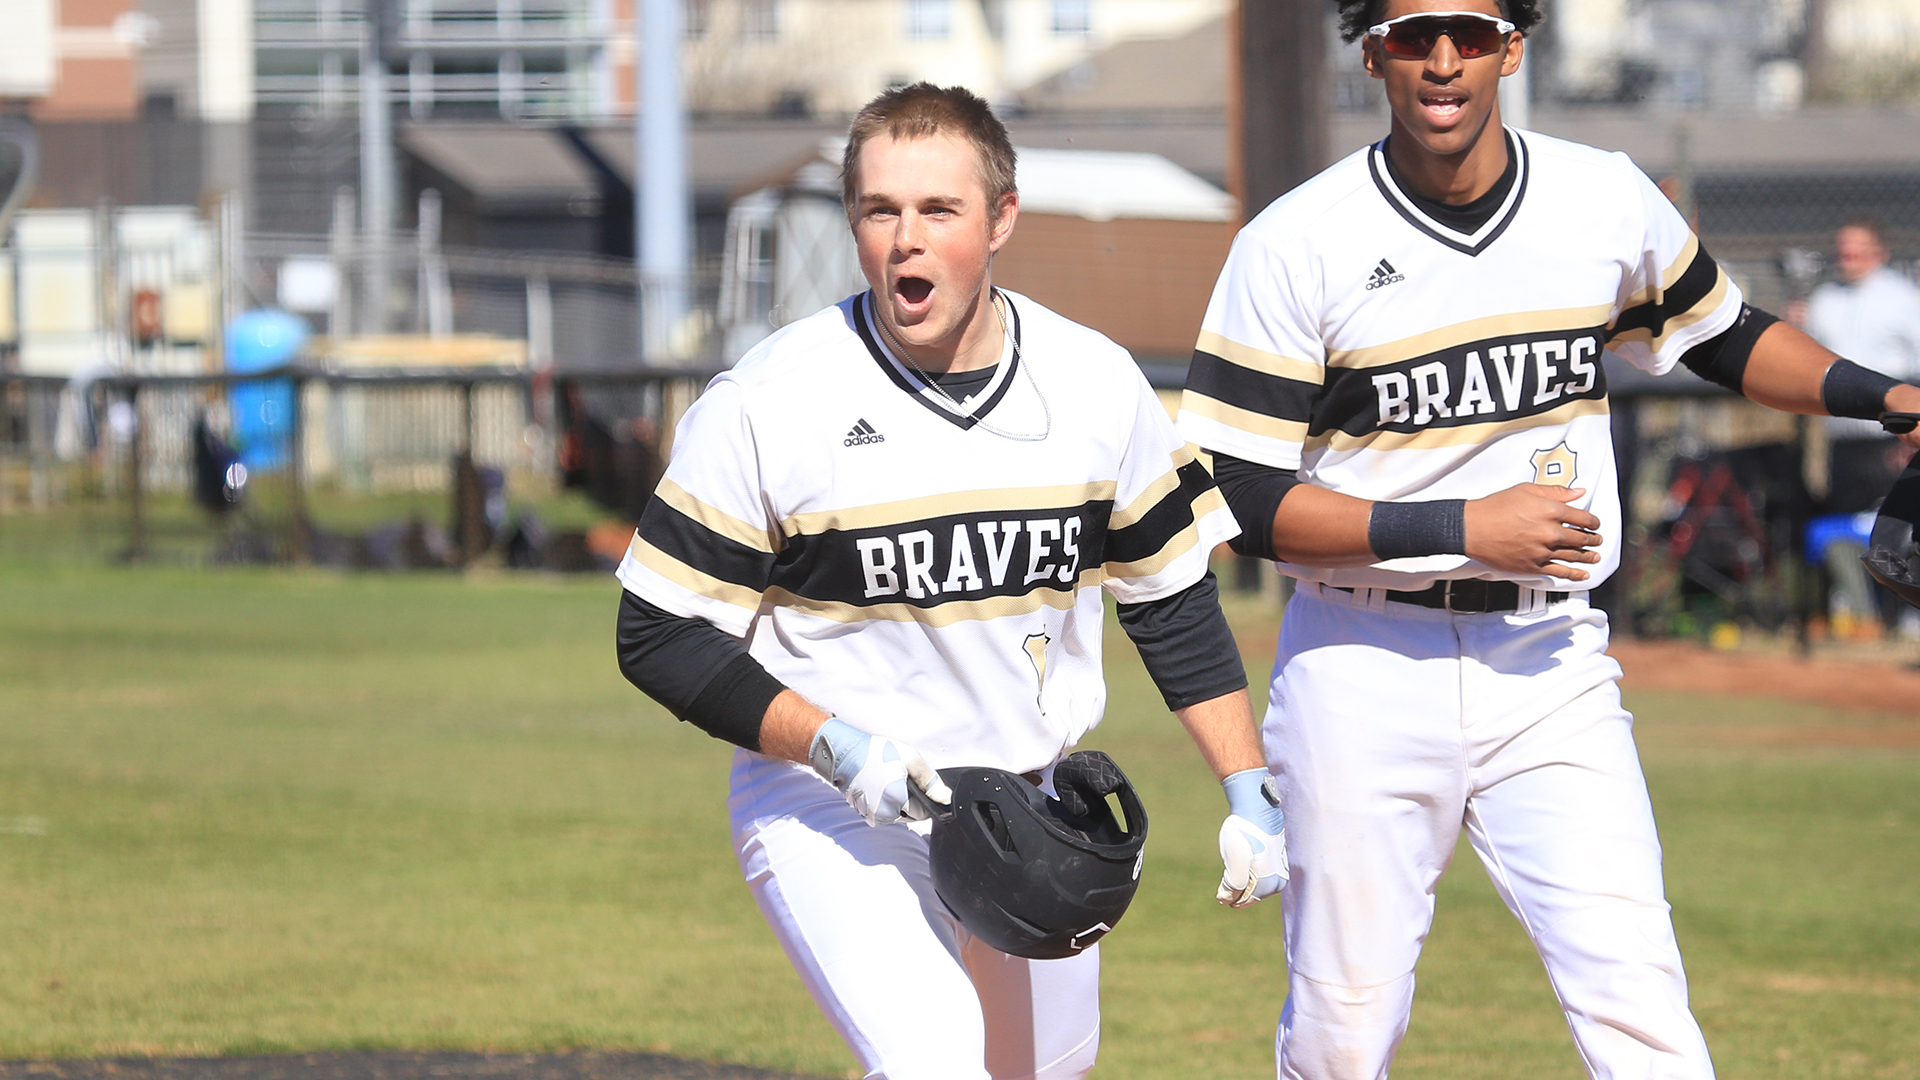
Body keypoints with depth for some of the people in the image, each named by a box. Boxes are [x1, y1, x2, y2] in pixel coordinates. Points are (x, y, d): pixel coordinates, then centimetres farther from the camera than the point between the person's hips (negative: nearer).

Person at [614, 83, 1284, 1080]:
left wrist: (1250, 792, 2)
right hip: (829, 813, -5)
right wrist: (836, 748, -22)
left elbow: (1175, 605, 9)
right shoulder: (767, 403, -15)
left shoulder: (1095, 384, -3)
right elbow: (661, 635, -11)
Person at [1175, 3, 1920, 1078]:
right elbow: (1242, 501, -9)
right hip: (1365, 664, -2)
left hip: (1551, 666, 2)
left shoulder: (1608, 202, 3)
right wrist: (1463, 527, -18)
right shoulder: (1297, 247, -7)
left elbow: (1720, 335, 20)